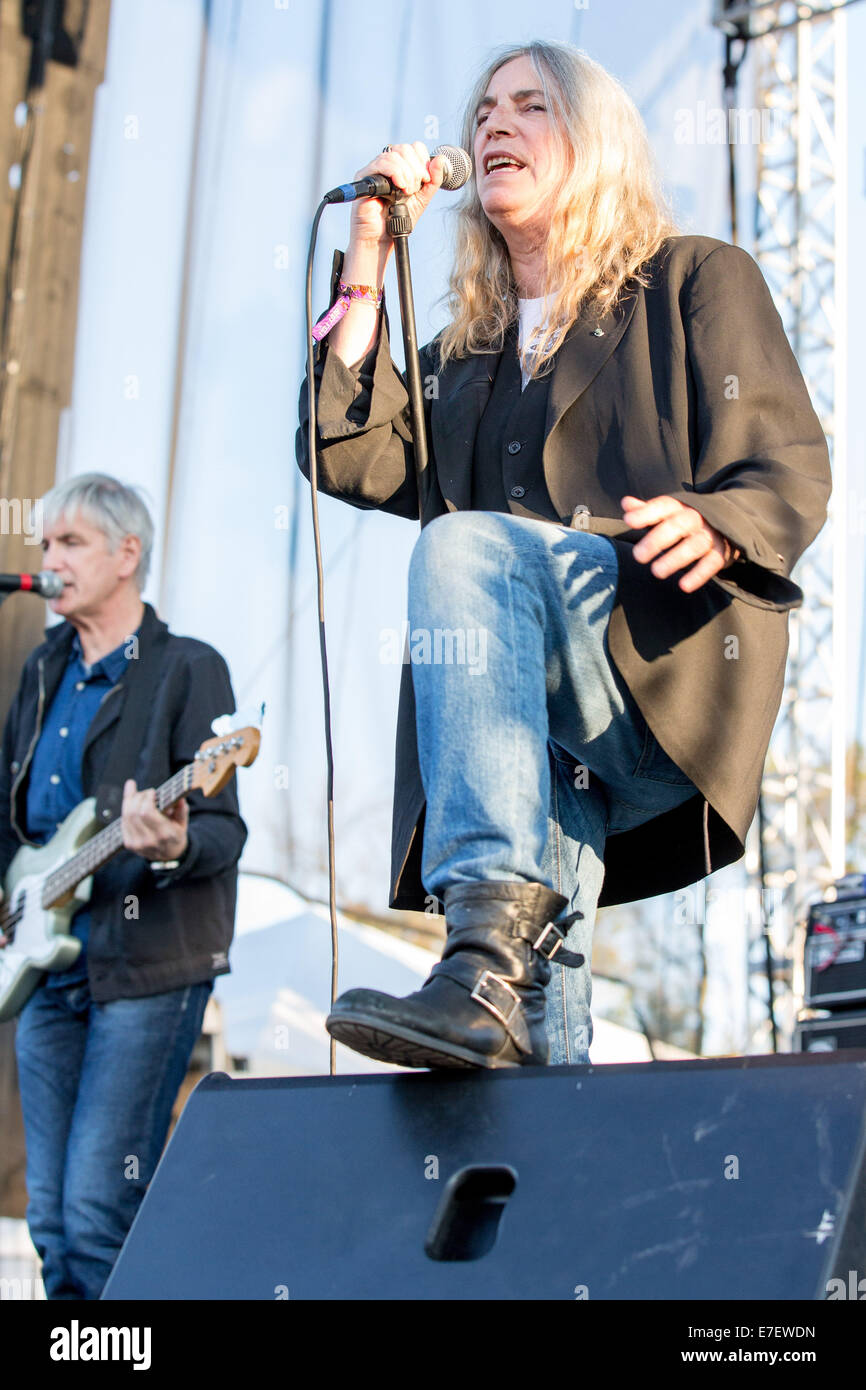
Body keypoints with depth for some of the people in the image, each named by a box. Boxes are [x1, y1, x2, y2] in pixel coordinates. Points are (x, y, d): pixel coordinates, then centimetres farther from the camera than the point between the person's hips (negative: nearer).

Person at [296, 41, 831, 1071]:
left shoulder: (696, 280, 14)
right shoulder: (466, 350, 29)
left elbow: (792, 472, 2)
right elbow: (355, 458, 11)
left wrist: (711, 526, -22)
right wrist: (369, 259, 11)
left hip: (673, 673, -5)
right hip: (540, 733, 6)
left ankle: (487, 965, -45)